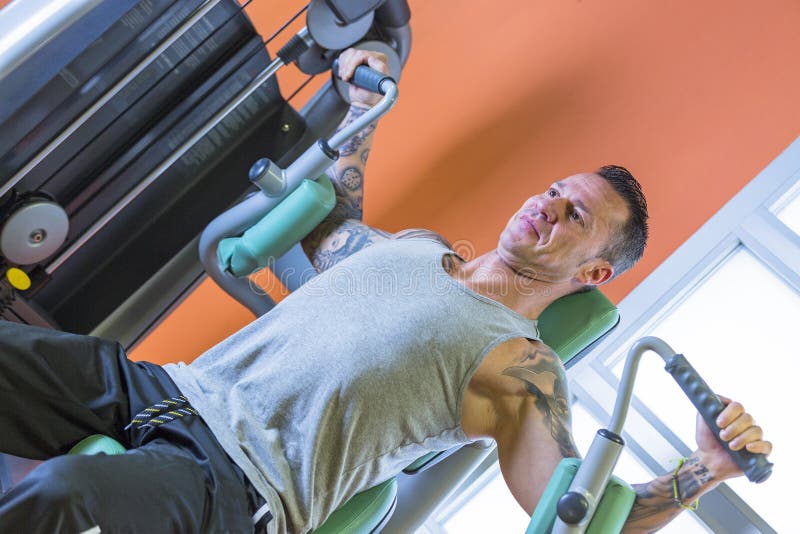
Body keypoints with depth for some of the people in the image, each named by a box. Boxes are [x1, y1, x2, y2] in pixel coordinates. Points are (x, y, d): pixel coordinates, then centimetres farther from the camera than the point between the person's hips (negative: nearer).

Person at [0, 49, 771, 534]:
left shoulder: (522, 367, 2)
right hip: (172, 387, 7)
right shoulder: (409, 244, 19)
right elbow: (327, 220, 37)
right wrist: (361, 114, 34)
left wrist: (702, 470, -13)